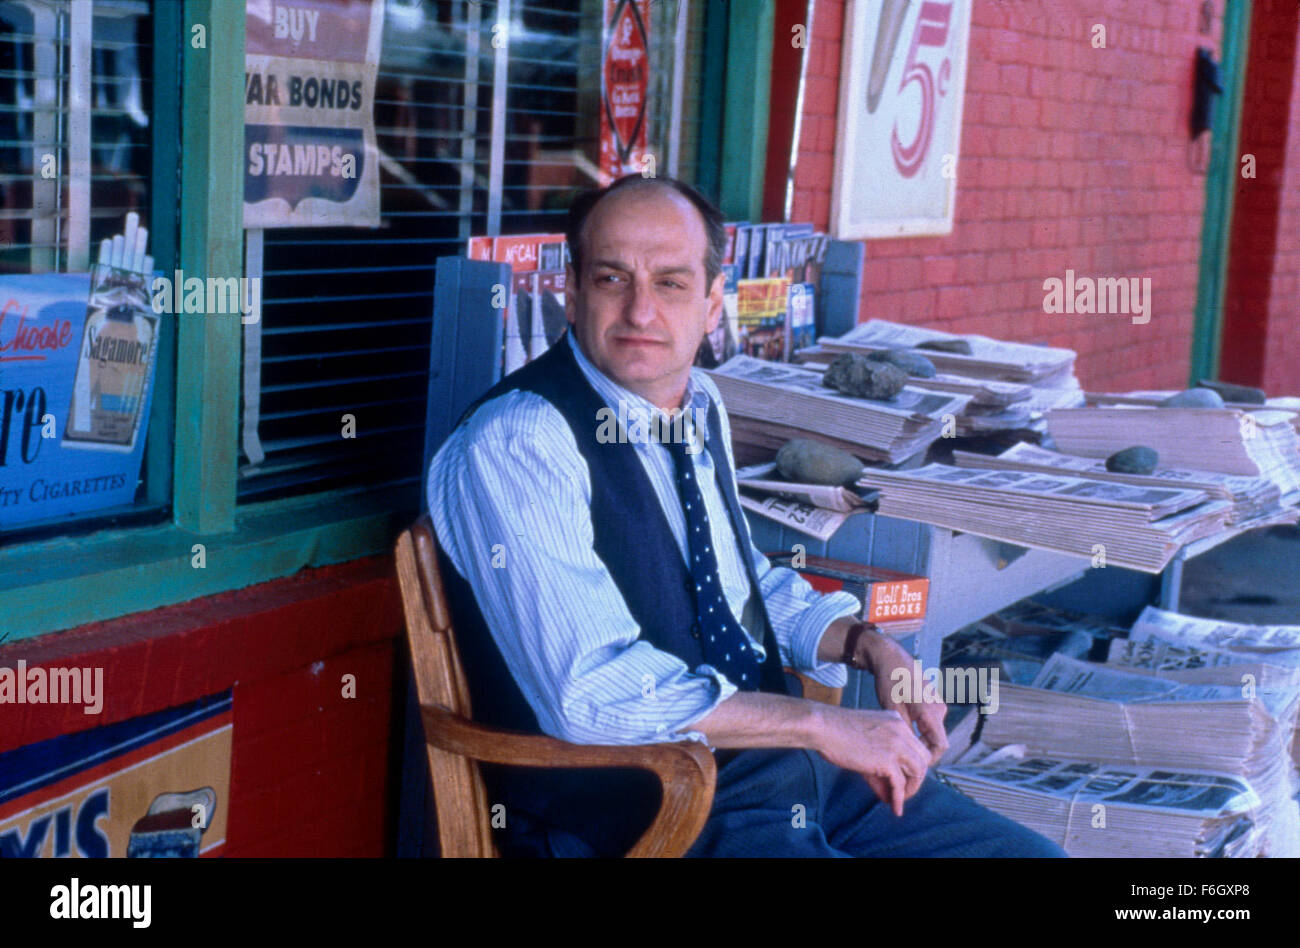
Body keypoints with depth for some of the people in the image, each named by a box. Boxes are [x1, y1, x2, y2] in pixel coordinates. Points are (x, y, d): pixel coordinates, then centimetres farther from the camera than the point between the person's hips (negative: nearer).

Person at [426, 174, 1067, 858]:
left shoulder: (701, 409, 10)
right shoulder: (513, 444, -17)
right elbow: (590, 691, -25)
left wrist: (867, 643, 7)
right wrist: (819, 723, -21)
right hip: (635, 808, -8)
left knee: (1025, 852, 6)